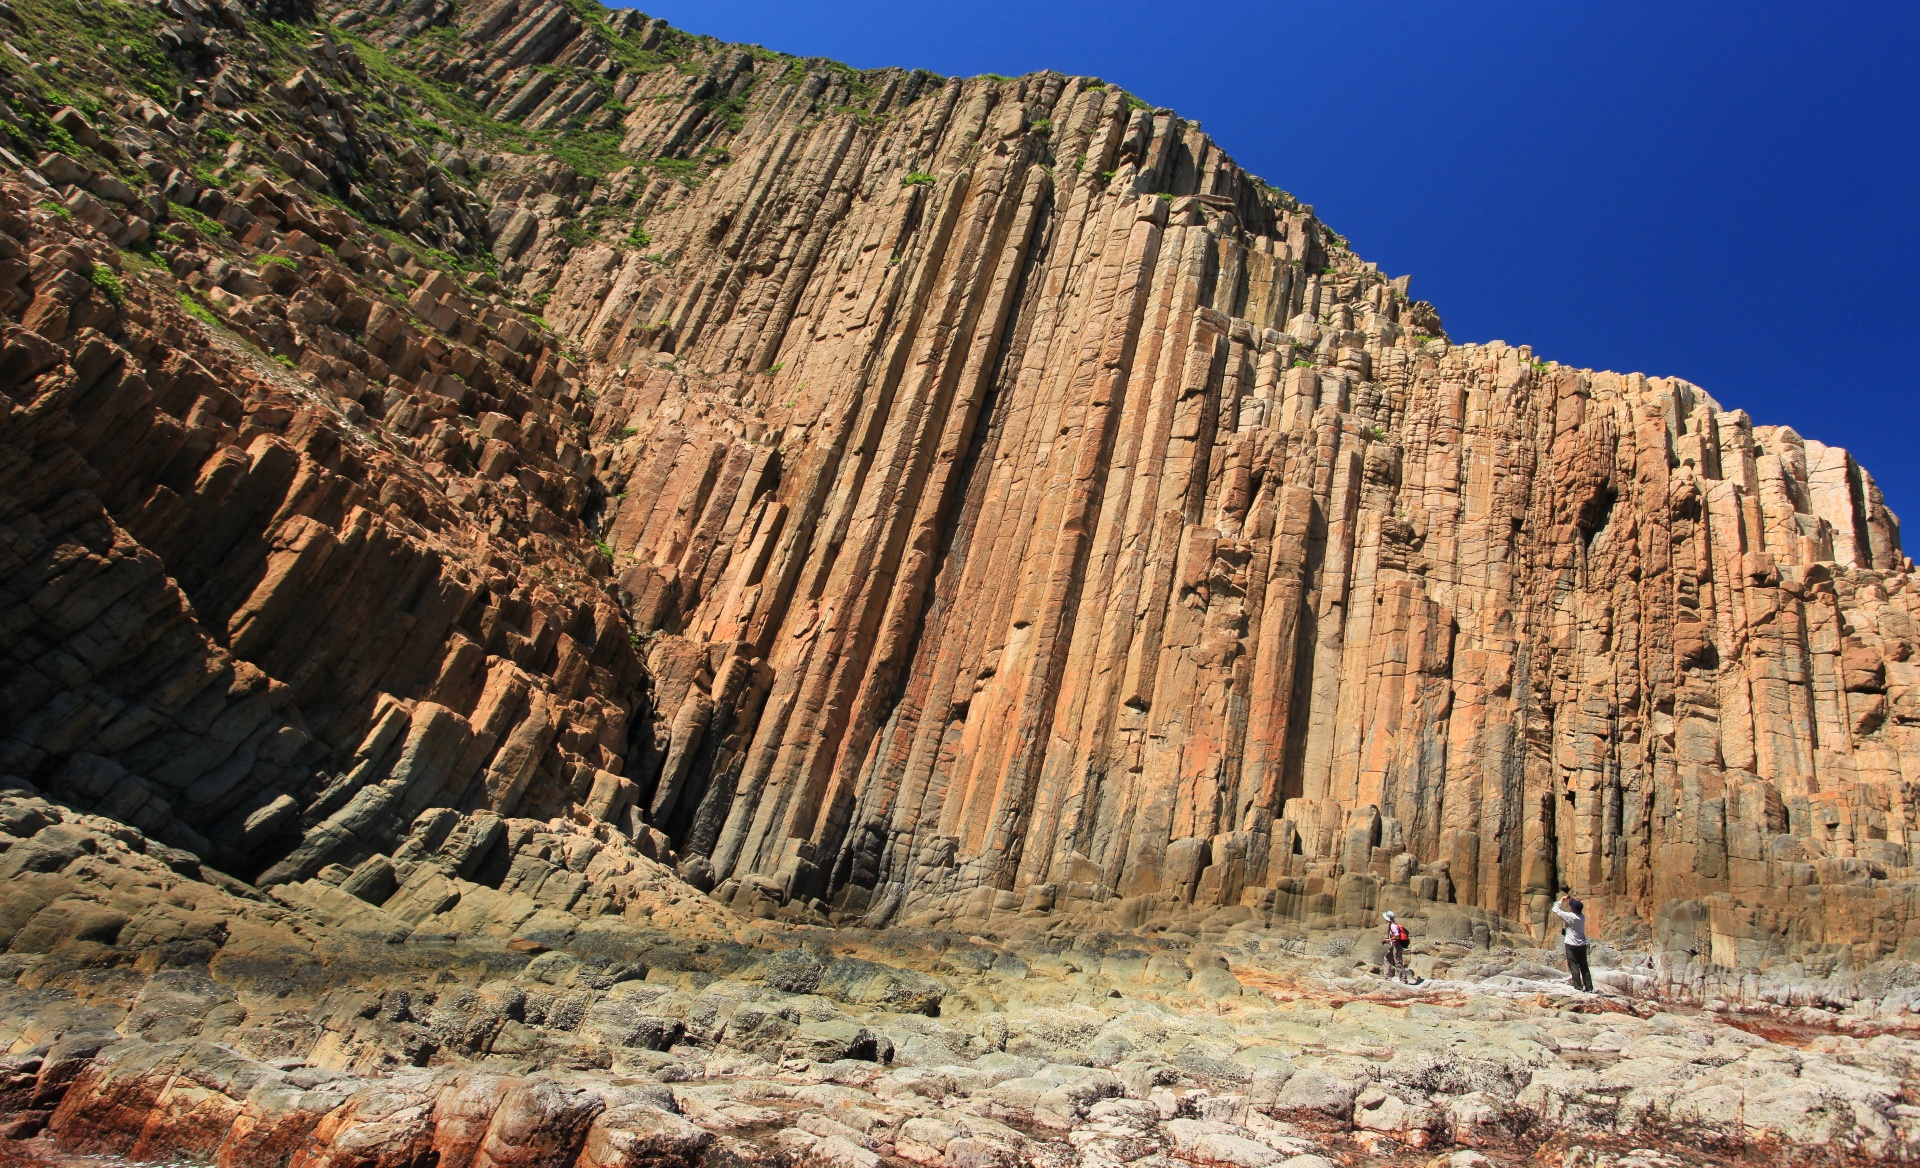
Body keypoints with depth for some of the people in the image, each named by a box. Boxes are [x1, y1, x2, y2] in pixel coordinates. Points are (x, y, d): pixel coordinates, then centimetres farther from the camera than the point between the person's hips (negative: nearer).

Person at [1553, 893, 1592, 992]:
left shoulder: (1569, 916, -17)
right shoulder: (1582, 916, 0)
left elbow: (1555, 910, -12)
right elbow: (1577, 910, 22)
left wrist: (1562, 900, -2)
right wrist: (1574, 901, 11)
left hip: (1572, 945, -6)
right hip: (1582, 944, 6)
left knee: (1574, 966, -1)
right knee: (1584, 966, 11)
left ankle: (1578, 987, -4)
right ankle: (1589, 987, 11)